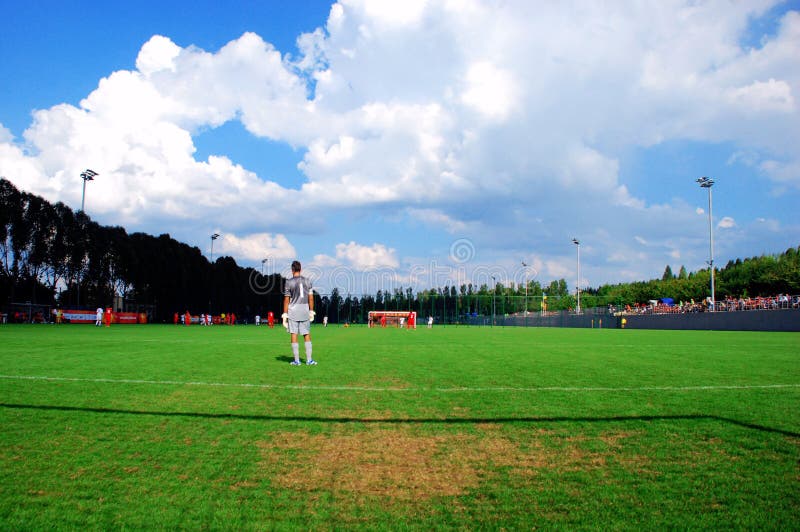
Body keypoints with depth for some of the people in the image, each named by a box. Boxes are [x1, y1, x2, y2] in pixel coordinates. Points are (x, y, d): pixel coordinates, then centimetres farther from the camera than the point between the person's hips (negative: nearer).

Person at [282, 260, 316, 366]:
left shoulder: (289, 282, -5)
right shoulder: (307, 281, 5)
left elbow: (286, 300, -5)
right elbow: (311, 298, 5)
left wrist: (284, 316, -2)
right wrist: (311, 312, 12)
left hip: (293, 311, -3)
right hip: (305, 311, 3)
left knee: (294, 335, 3)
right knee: (307, 335, 8)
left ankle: (296, 360, 4)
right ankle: (309, 360, 6)